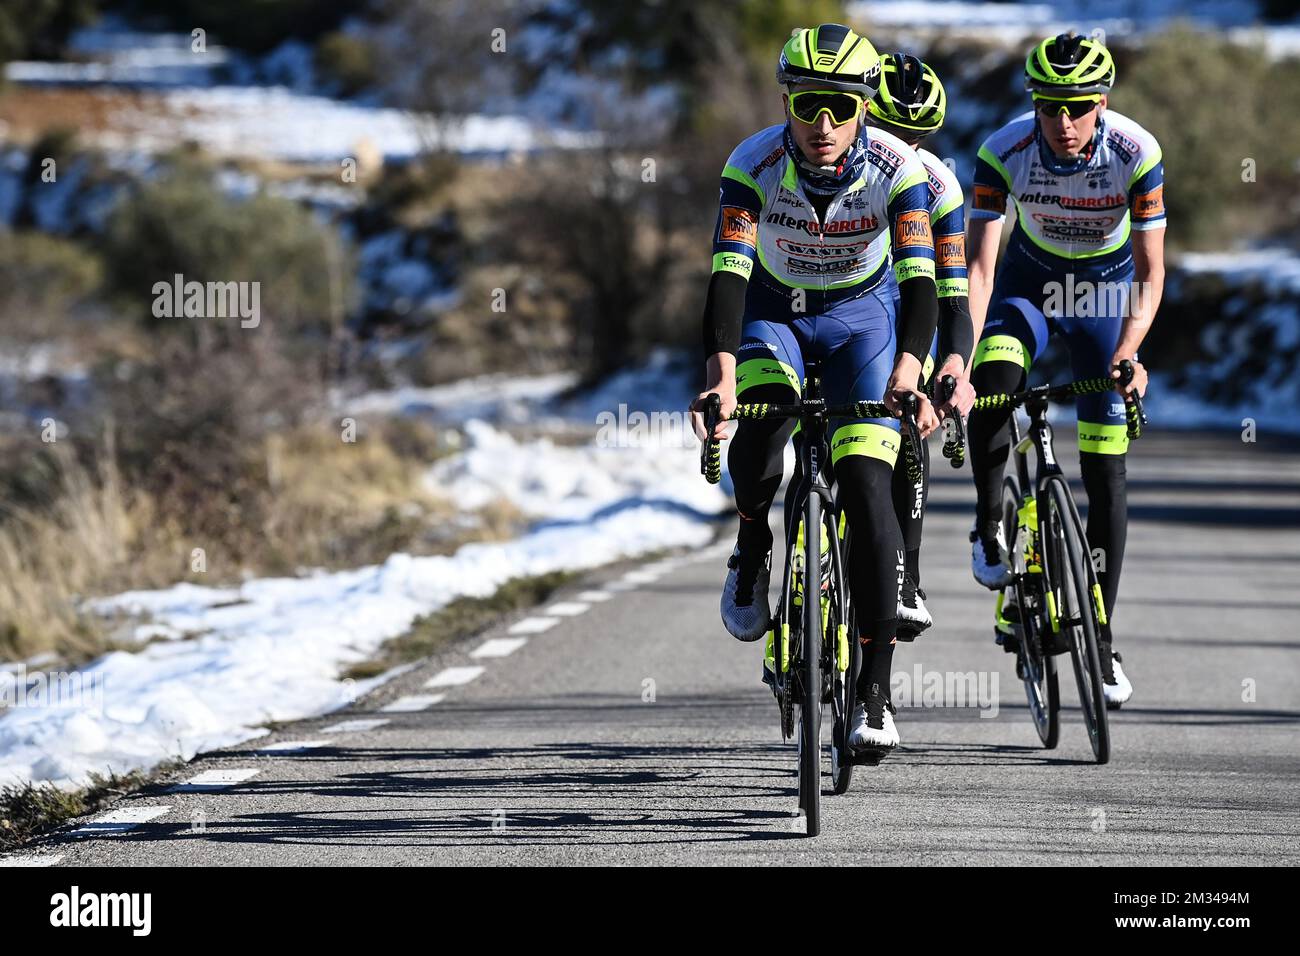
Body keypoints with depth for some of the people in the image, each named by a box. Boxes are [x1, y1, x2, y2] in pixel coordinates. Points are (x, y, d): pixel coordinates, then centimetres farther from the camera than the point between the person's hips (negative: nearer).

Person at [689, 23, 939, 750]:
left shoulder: (897, 170, -26)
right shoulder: (755, 166, -26)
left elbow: (920, 279, -34)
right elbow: (728, 271, -35)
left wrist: (908, 370, -53)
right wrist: (721, 371, -51)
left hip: (863, 314, 0)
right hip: (773, 310, 0)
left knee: (867, 487, -16)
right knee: (760, 413, -33)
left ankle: (876, 692, -12)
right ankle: (753, 545, 0)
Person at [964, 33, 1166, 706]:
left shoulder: (1136, 154, -27)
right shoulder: (1005, 153, -27)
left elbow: (1151, 273, -23)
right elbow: (979, 264, -29)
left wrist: (1130, 350, -39)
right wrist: (962, 358, -42)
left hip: (1106, 286, 0)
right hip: (1030, 280, 0)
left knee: (1105, 468, -4)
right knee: (993, 378, -34)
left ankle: (1102, 641, 5)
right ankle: (988, 529, -13)